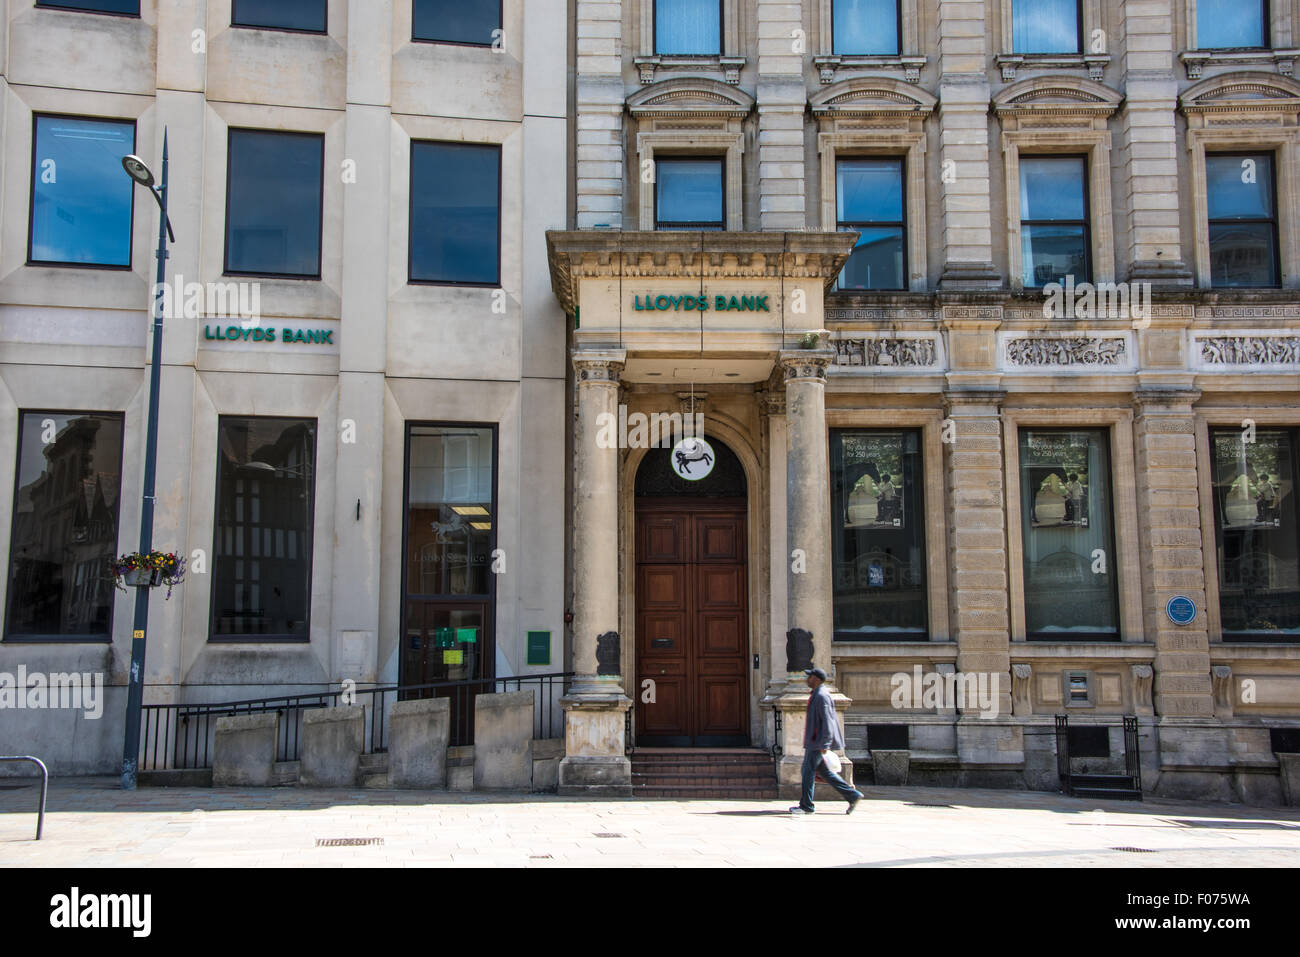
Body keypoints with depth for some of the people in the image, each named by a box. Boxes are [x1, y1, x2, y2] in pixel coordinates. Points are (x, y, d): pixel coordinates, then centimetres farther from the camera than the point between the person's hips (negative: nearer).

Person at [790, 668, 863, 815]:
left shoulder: (821, 696, -16)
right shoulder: (816, 695, 16)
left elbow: (827, 721, -22)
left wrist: (824, 744, -24)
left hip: (818, 742, -10)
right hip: (814, 742, 10)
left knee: (809, 771, -4)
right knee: (824, 771, 12)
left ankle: (806, 806, 3)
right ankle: (852, 795, 13)